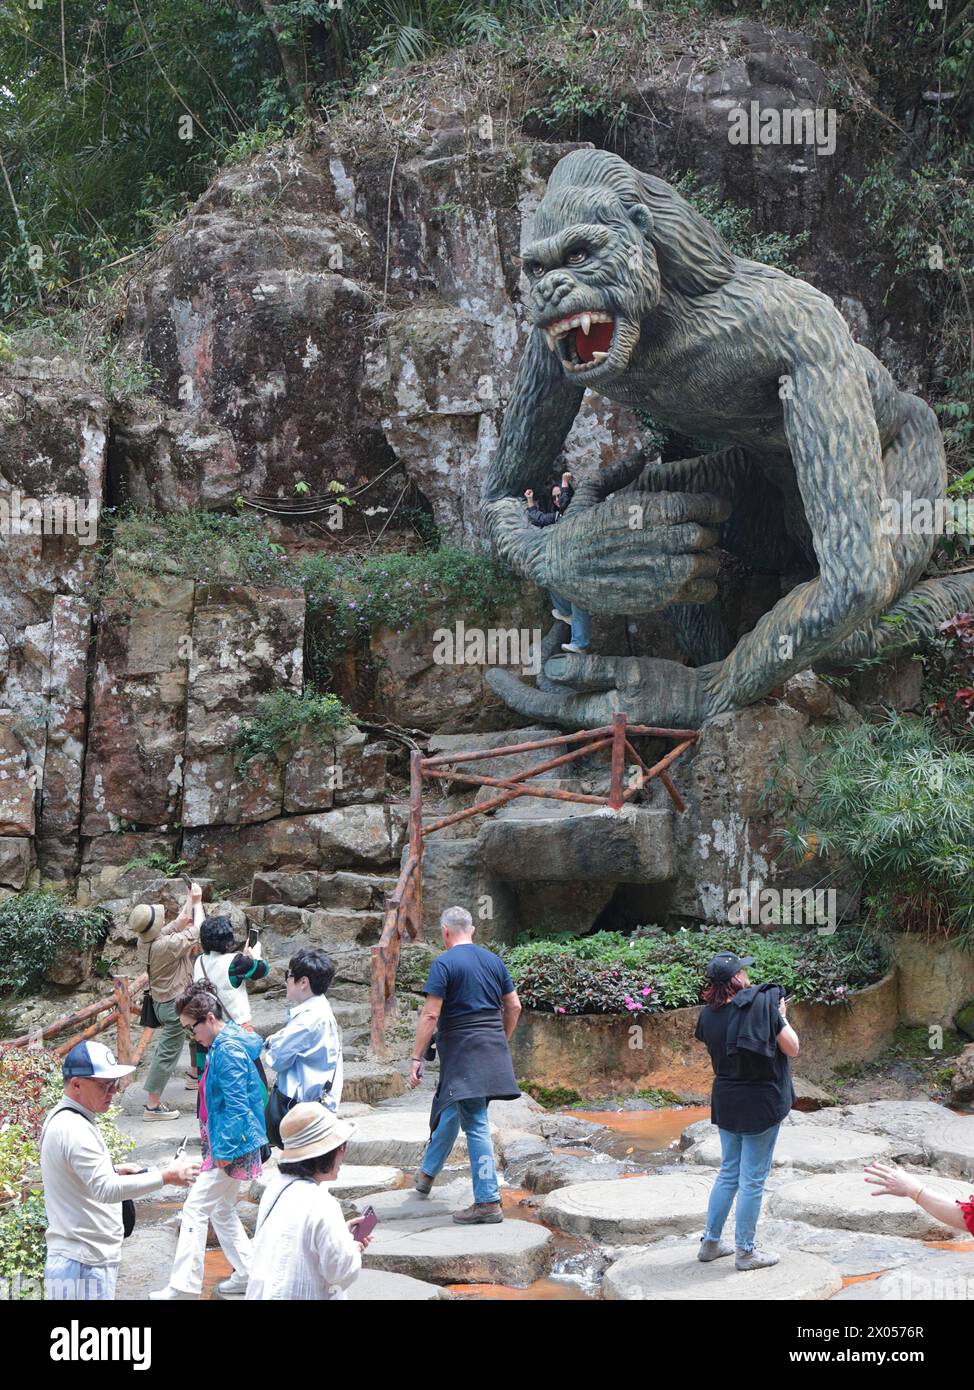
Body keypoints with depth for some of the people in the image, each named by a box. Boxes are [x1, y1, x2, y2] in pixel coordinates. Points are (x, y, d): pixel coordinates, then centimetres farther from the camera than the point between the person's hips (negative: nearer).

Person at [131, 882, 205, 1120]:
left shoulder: (147, 940, -3)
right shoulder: (165, 945, -29)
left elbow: (180, 923, 11)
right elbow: (196, 929, -18)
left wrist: (190, 900, 11)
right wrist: (197, 901, -6)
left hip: (162, 1001, 9)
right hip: (174, 1004, -9)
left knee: (165, 1050, 22)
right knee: (167, 1054, -2)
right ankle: (152, 1106, 2)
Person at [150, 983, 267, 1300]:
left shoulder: (228, 1051, -21)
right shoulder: (224, 1043, 10)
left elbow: (237, 1106, -24)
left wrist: (224, 1151, -21)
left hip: (229, 1147, -10)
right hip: (225, 1144, 10)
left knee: (196, 1209, -5)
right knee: (222, 1211, 18)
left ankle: (184, 1286, 0)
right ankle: (246, 1274, 25)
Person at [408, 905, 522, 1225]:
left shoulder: (444, 964, -10)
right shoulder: (494, 961, 10)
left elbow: (430, 1015, -14)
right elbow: (514, 1007, 13)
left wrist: (416, 1058, -10)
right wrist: (500, 1041, 27)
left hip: (462, 1054, -7)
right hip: (493, 1050, 7)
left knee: (475, 1125, -6)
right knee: (449, 1109, 21)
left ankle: (488, 1202, -5)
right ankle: (427, 1172, 37)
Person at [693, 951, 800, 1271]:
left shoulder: (709, 1013, -1)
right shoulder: (762, 1002, -17)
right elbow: (792, 1048, -13)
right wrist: (781, 1016, 2)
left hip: (725, 1100, 6)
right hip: (761, 1102, -6)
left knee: (728, 1174, 20)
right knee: (753, 1179, 5)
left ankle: (710, 1243, 26)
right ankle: (745, 1252, 13)